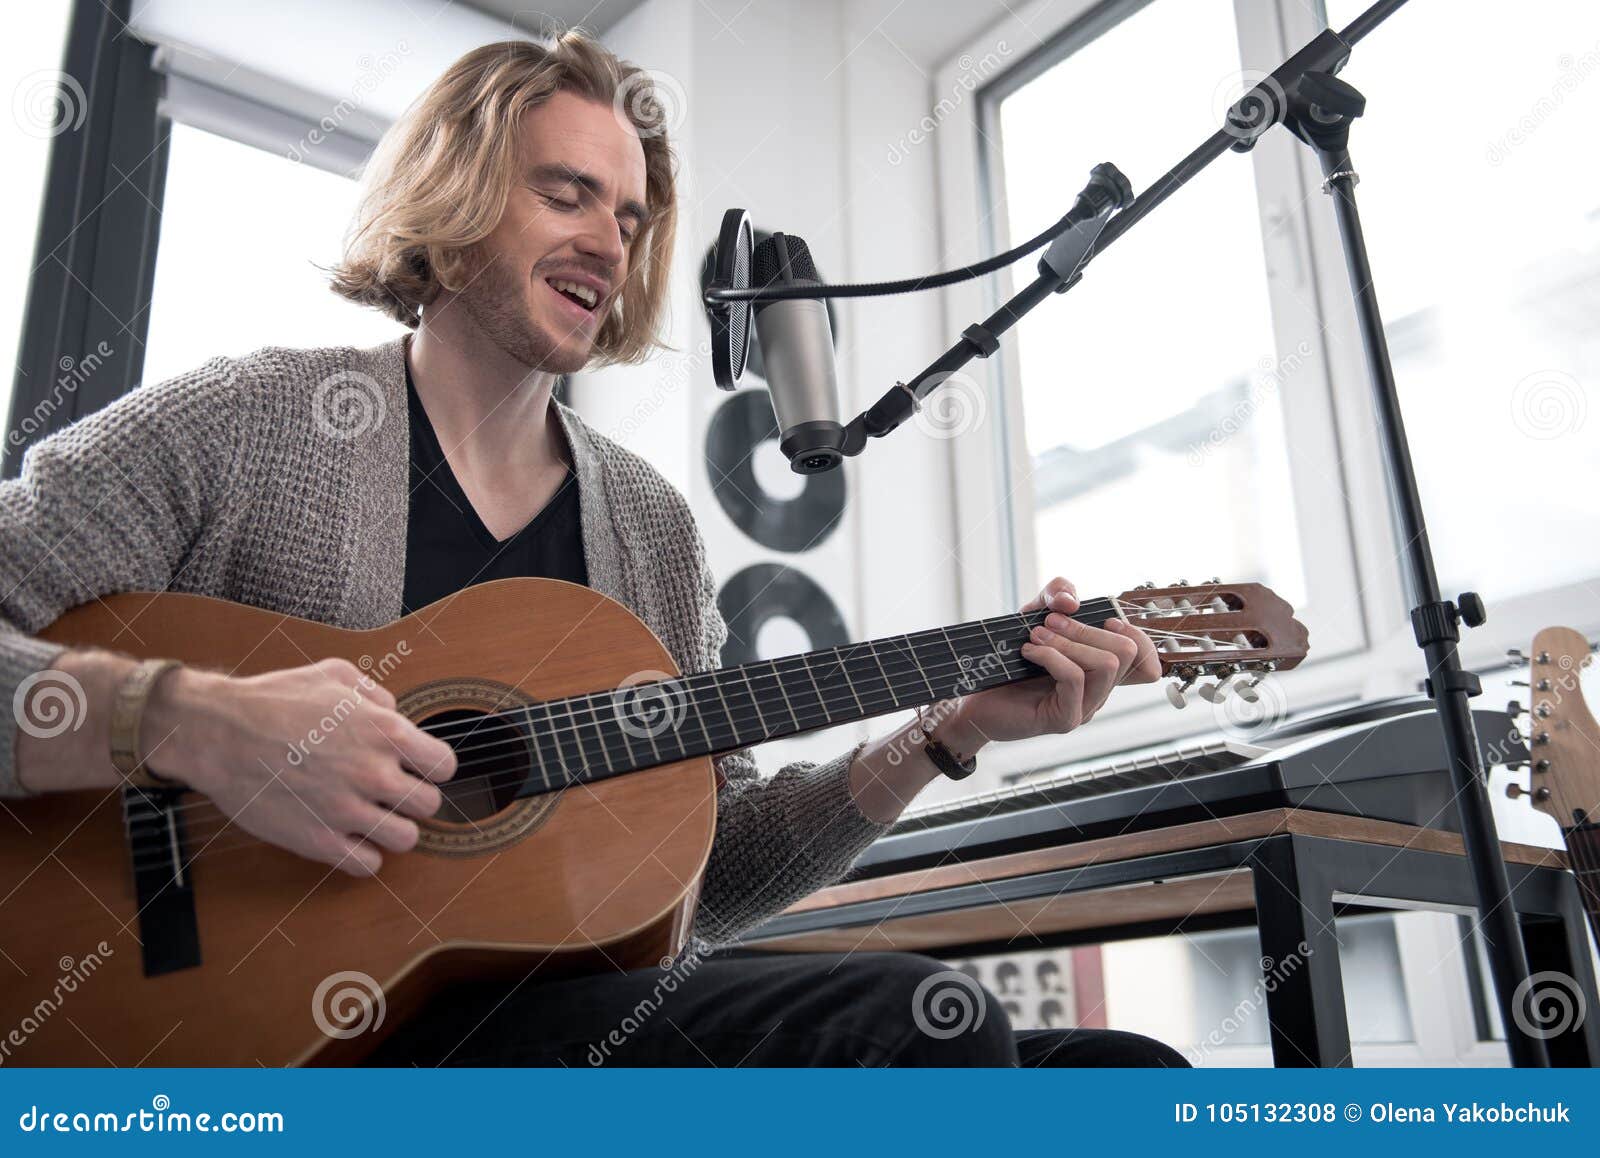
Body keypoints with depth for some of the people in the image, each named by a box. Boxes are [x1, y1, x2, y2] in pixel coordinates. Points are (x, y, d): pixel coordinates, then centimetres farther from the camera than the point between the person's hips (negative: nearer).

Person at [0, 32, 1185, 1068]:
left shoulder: (653, 522, 12)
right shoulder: (245, 423, -1)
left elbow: (707, 873, 12)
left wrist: (947, 735, 0)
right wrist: (185, 721, -25)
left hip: (579, 1002, 5)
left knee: (1131, 1075, -10)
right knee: (915, 1028, -29)